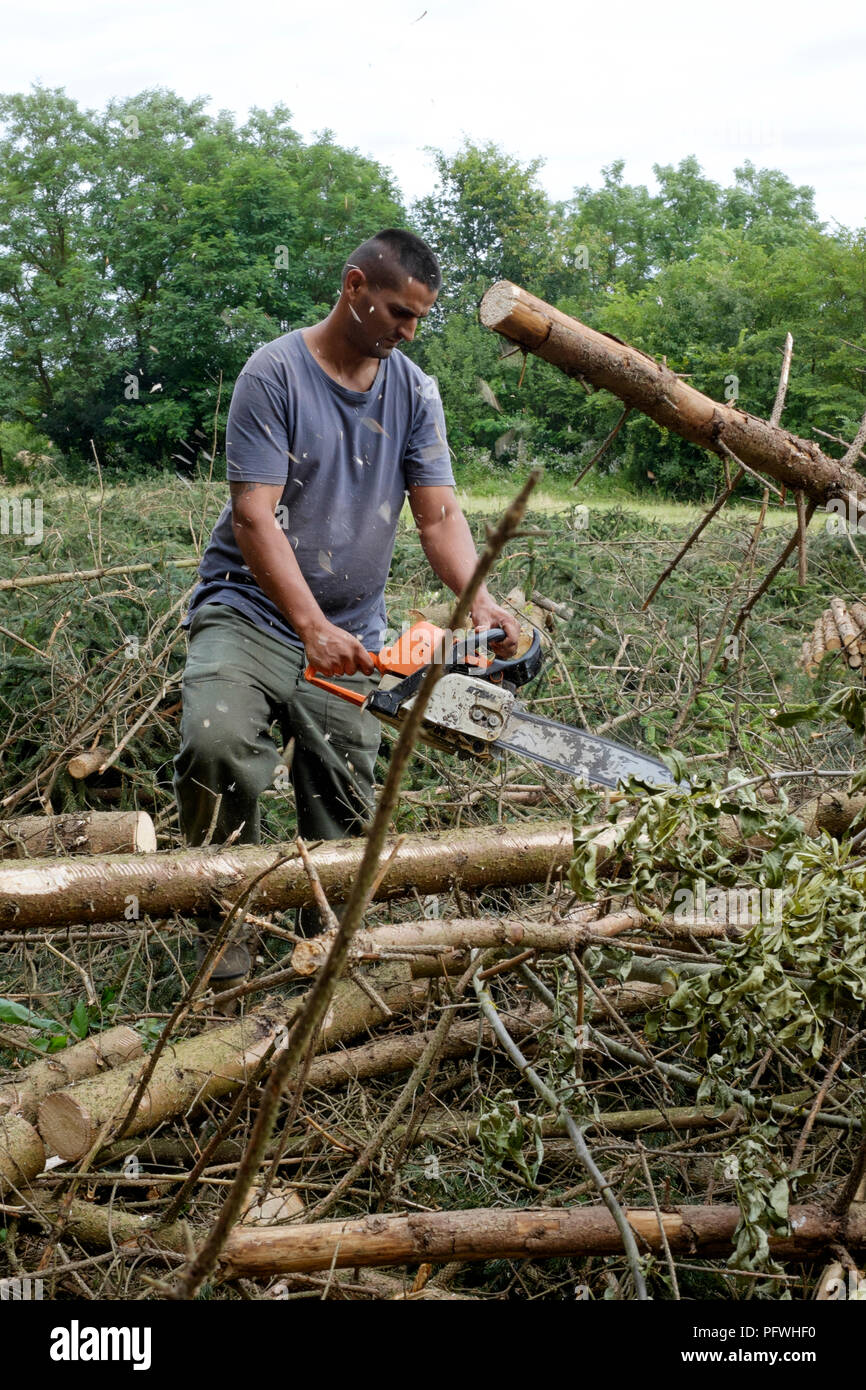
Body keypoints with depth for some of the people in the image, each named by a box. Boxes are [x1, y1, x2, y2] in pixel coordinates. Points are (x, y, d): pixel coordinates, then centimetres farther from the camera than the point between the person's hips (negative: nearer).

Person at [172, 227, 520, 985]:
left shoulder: (415, 392, 6)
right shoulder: (276, 372, -10)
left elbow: (440, 514, -2)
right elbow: (253, 518, -17)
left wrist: (481, 603, -21)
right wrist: (313, 628, -29)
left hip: (352, 634, 5)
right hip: (250, 610, -4)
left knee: (344, 809, 4)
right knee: (217, 743, -28)